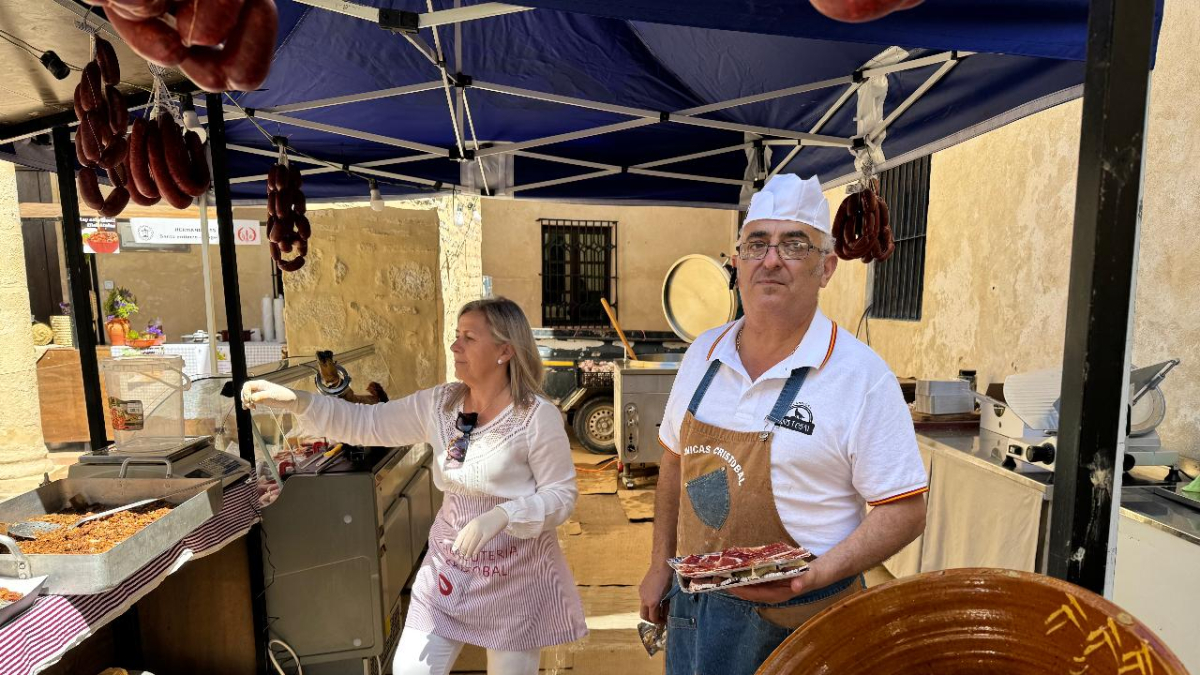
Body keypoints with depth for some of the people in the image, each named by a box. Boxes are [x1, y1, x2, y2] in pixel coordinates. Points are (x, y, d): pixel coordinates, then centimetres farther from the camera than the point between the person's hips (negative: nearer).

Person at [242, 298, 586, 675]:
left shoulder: (538, 417, -20)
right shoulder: (440, 403, -4)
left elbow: (562, 496, -16)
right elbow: (366, 424, -1)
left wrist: (501, 516, -30)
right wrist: (295, 401, -12)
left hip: (515, 572, -4)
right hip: (449, 563, 5)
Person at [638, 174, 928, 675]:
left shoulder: (862, 375, -16)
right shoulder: (702, 354, -2)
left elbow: (905, 511, -12)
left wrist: (813, 575, -24)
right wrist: (661, 566, 7)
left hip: (797, 621, -4)